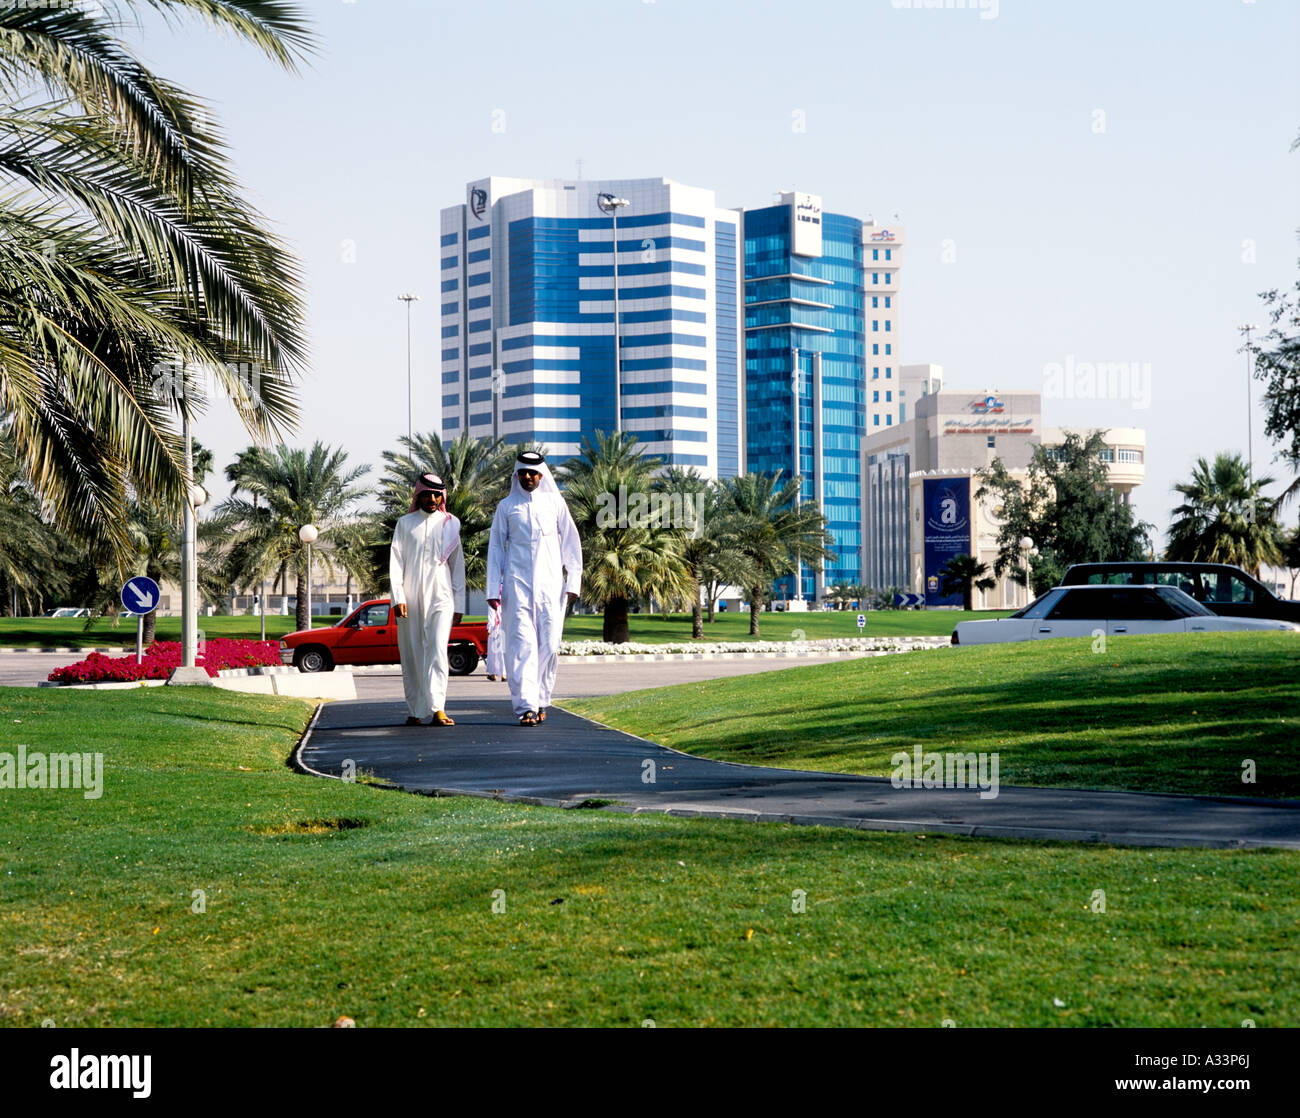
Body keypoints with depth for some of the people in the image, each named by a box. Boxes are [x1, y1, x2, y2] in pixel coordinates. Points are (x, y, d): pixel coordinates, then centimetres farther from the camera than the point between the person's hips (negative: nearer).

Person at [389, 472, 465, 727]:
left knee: (438, 649, -15)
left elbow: (458, 565, 13)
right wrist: (398, 597, -8)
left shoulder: (450, 524, 11)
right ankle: (414, 711, 11)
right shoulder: (405, 524, 9)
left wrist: (459, 604, 10)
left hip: (441, 596, -1)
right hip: (411, 598, 1)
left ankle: (437, 708, -22)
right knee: (411, 655, 2)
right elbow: (395, 562, 4)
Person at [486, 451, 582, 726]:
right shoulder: (506, 506, 9)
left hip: (550, 584, 1)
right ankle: (525, 706, -14)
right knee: (522, 644, -10)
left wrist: (573, 582, 5)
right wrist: (493, 588, 5)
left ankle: (540, 700, 12)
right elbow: (496, 547, 11)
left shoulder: (555, 503, 10)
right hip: (517, 584, -1)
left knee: (549, 644, -3)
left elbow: (571, 544, 12)